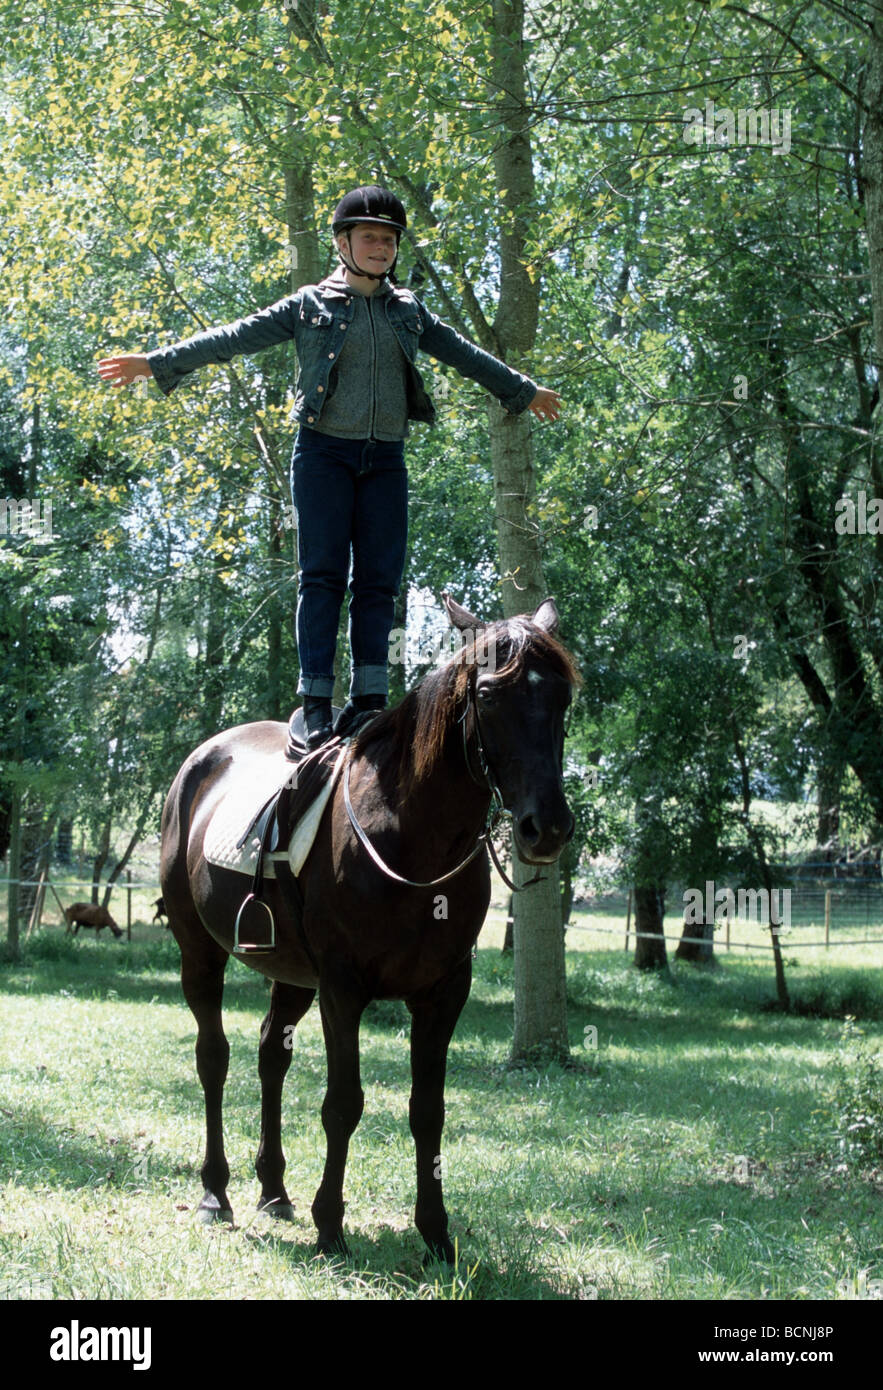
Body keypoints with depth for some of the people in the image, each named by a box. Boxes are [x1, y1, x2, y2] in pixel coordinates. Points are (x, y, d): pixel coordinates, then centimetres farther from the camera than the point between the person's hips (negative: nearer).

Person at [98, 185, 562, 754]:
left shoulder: (410, 311, 15)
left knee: (380, 579, -2)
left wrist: (524, 391, 33)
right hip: (325, 452, -3)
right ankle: (315, 704, -8)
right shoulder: (310, 305, 4)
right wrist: (156, 362, -5)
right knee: (323, 575, -8)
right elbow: (236, 337, 0)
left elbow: (465, 354, 26)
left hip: (385, 460, 4)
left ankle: (369, 700, -2)